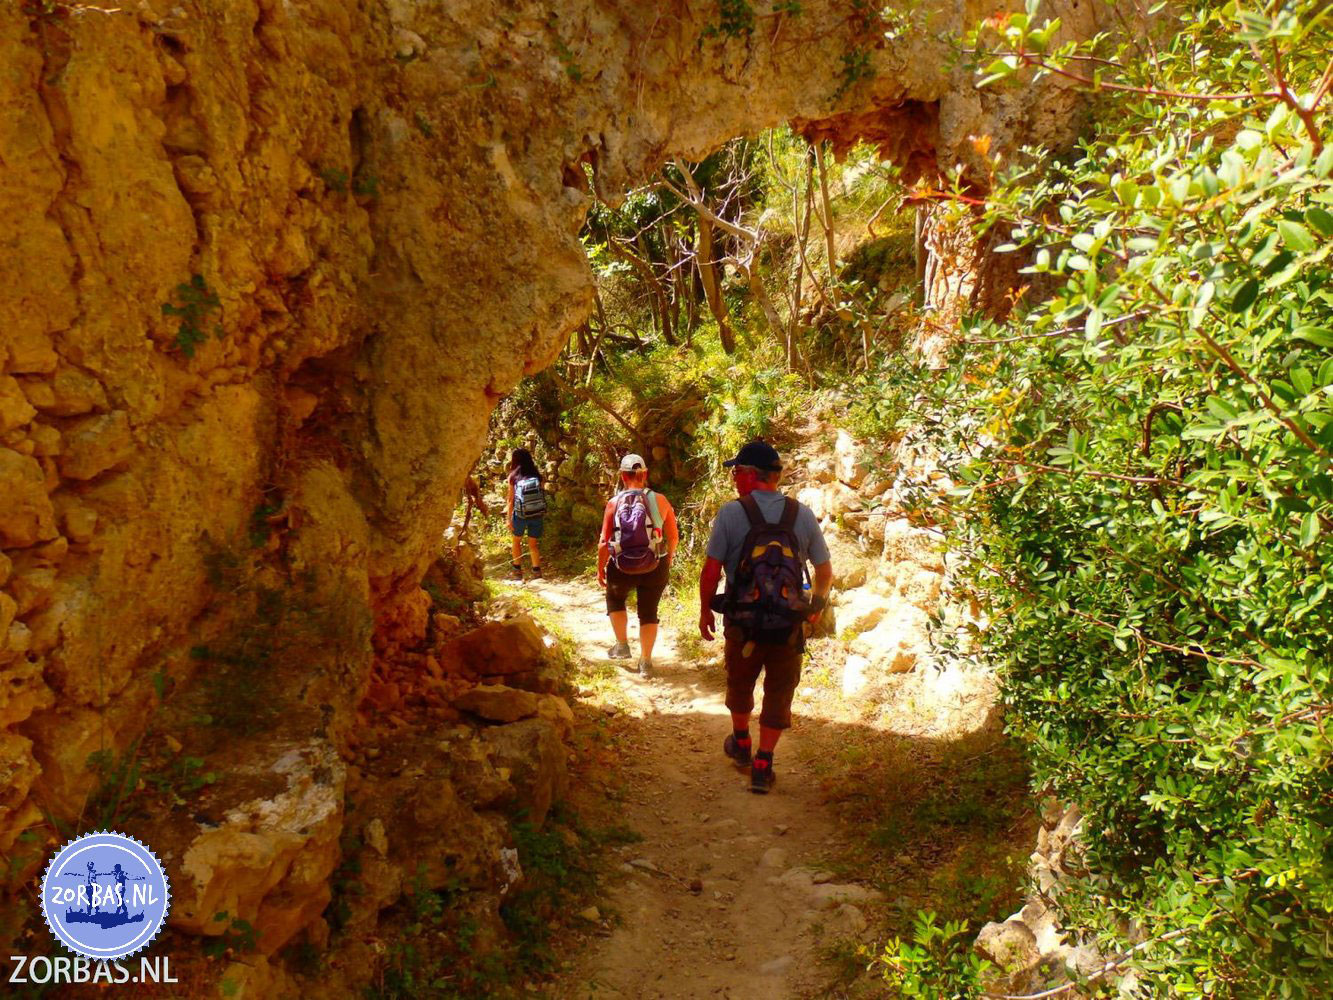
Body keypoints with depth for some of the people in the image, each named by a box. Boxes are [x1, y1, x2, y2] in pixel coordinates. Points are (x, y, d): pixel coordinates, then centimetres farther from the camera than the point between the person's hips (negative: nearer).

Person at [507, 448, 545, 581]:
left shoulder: (513, 477, -6)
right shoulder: (536, 475, -1)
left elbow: (511, 500, -6)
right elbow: (541, 494, -2)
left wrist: (509, 519, -1)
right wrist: (543, 513, 7)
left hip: (520, 515, -2)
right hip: (537, 514, 2)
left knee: (516, 541, 20)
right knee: (533, 544, 14)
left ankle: (517, 570, 21)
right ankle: (537, 571, 10)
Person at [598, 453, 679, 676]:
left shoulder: (614, 503, -8)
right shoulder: (659, 500, -6)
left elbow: (604, 542, -8)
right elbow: (674, 536, 0)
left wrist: (600, 569, 6)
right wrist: (669, 557, 19)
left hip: (622, 568, 0)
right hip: (655, 567, 0)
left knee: (615, 599, 29)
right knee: (649, 612, 15)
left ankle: (622, 645, 27)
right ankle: (645, 662, 17)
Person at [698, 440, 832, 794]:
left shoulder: (732, 512, -10)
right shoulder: (802, 515, -2)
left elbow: (711, 569, -11)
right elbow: (825, 572, 3)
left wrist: (705, 609, 4)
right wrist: (816, 604, 22)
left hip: (743, 622, 0)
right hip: (790, 625, 1)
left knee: (740, 684, 22)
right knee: (779, 695, 12)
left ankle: (741, 745, 42)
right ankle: (762, 767, 12)